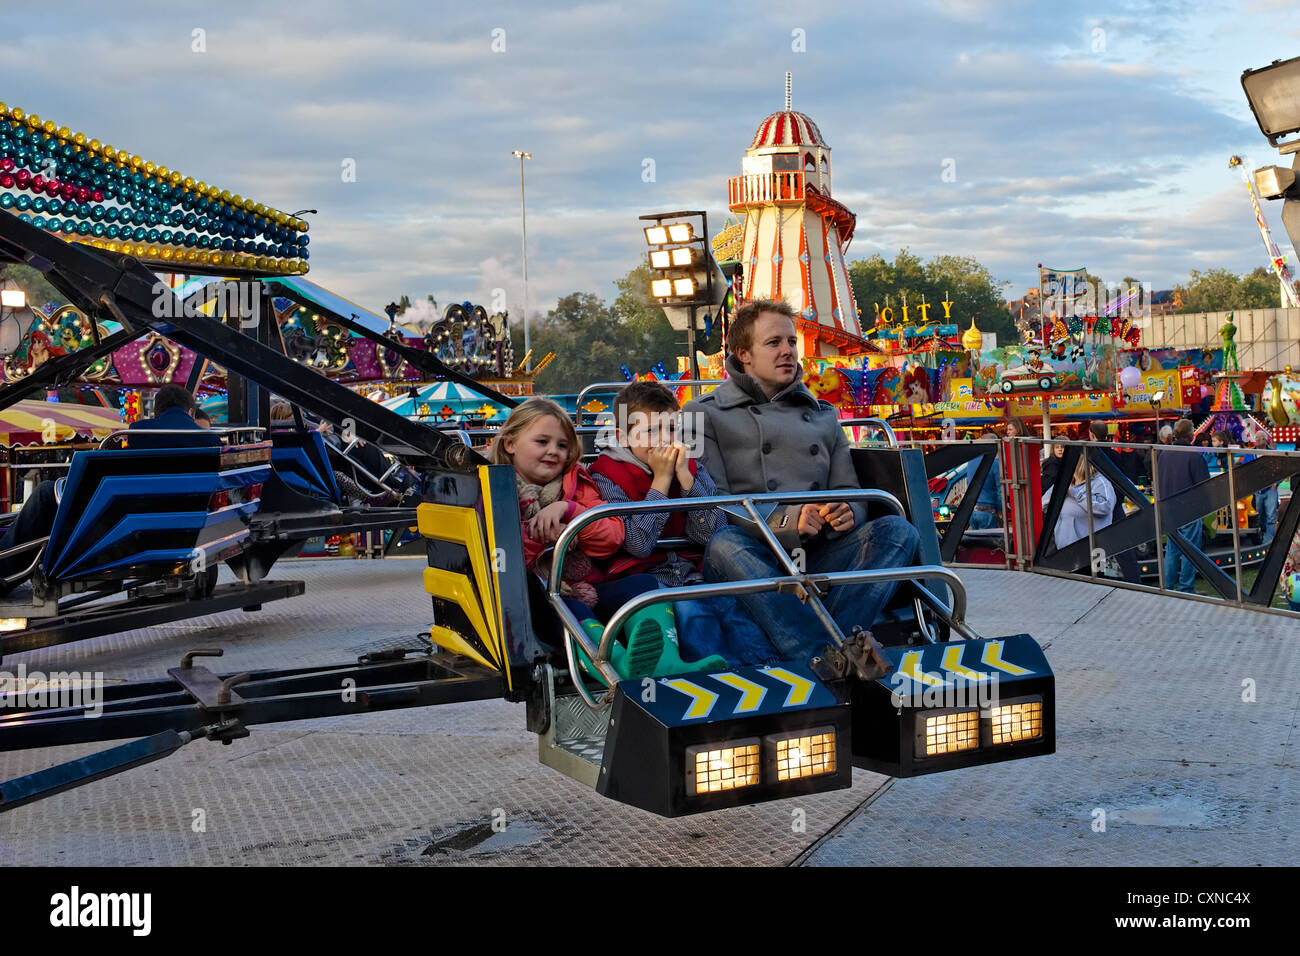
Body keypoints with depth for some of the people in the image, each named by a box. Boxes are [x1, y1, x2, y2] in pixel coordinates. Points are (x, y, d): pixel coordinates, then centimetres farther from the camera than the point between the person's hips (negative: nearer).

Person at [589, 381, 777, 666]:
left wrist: (684, 477, -6)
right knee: (689, 609, -34)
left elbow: (713, 535, -1)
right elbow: (639, 544, -13)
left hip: (695, 574, 4)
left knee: (734, 605, -27)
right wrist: (661, 480, -9)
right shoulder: (607, 477, 1)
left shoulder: (692, 469, 14)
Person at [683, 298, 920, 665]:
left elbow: (850, 494, 22)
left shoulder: (823, 416, 27)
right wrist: (787, 521, -15)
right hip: (755, 558, -3)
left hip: (818, 556, 4)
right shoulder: (706, 415, 13)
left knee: (897, 530, -23)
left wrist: (847, 514, -5)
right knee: (725, 542, -37)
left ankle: (823, 650, -43)